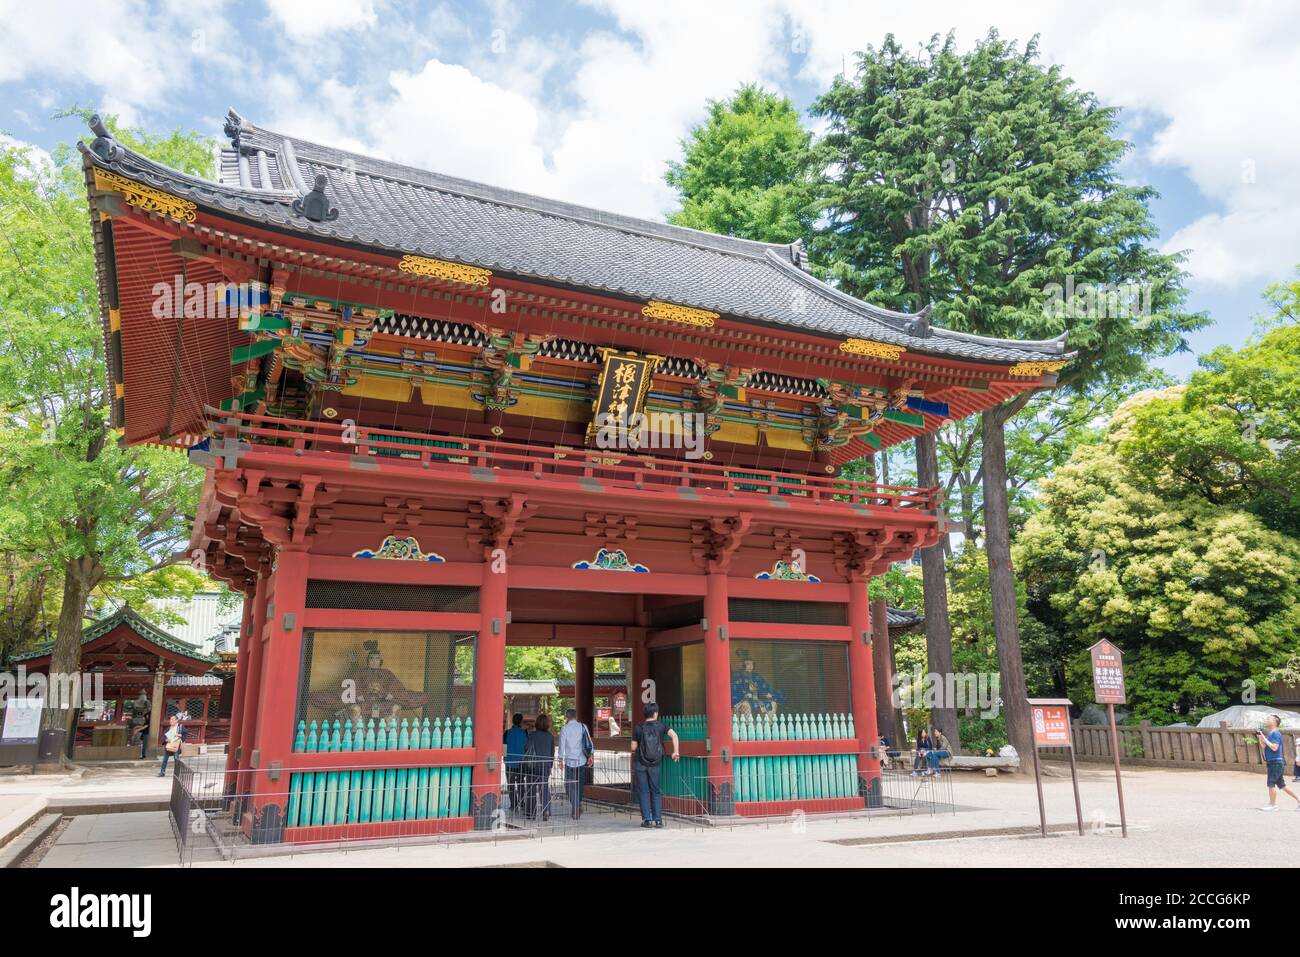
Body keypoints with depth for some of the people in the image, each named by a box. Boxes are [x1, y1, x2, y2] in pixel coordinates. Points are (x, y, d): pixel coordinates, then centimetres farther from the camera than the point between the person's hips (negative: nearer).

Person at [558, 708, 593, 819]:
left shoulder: (564, 728, -5)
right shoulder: (583, 727, 3)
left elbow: (562, 745, -5)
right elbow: (589, 742, 3)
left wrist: (561, 759, 1)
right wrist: (590, 755, 8)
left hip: (570, 761, -3)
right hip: (582, 760, 3)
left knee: (569, 785, 3)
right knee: (579, 784, 16)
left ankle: (576, 807, -11)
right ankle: (578, 807, 18)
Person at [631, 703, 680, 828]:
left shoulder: (638, 728, -4)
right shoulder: (661, 725, -2)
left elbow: (633, 747, -4)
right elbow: (674, 735, -16)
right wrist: (676, 752, -12)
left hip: (640, 764, -1)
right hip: (655, 764, 1)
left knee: (643, 792, 6)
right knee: (656, 791, 12)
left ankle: (647, 819, 4)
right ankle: (658, 819, 8)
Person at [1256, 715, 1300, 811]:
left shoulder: (1276, 733, -13)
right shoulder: (1269, 733, 14)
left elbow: (1274, 747, -24)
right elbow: (1264, 747, 19)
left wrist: (1264, 738, -20)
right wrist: (1260, 738, 6)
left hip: (1276, 762, -9)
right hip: (1272, 763, 9)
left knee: (1271, 784, -5)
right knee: (1281, 785, 14)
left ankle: (1272, 805, 4)